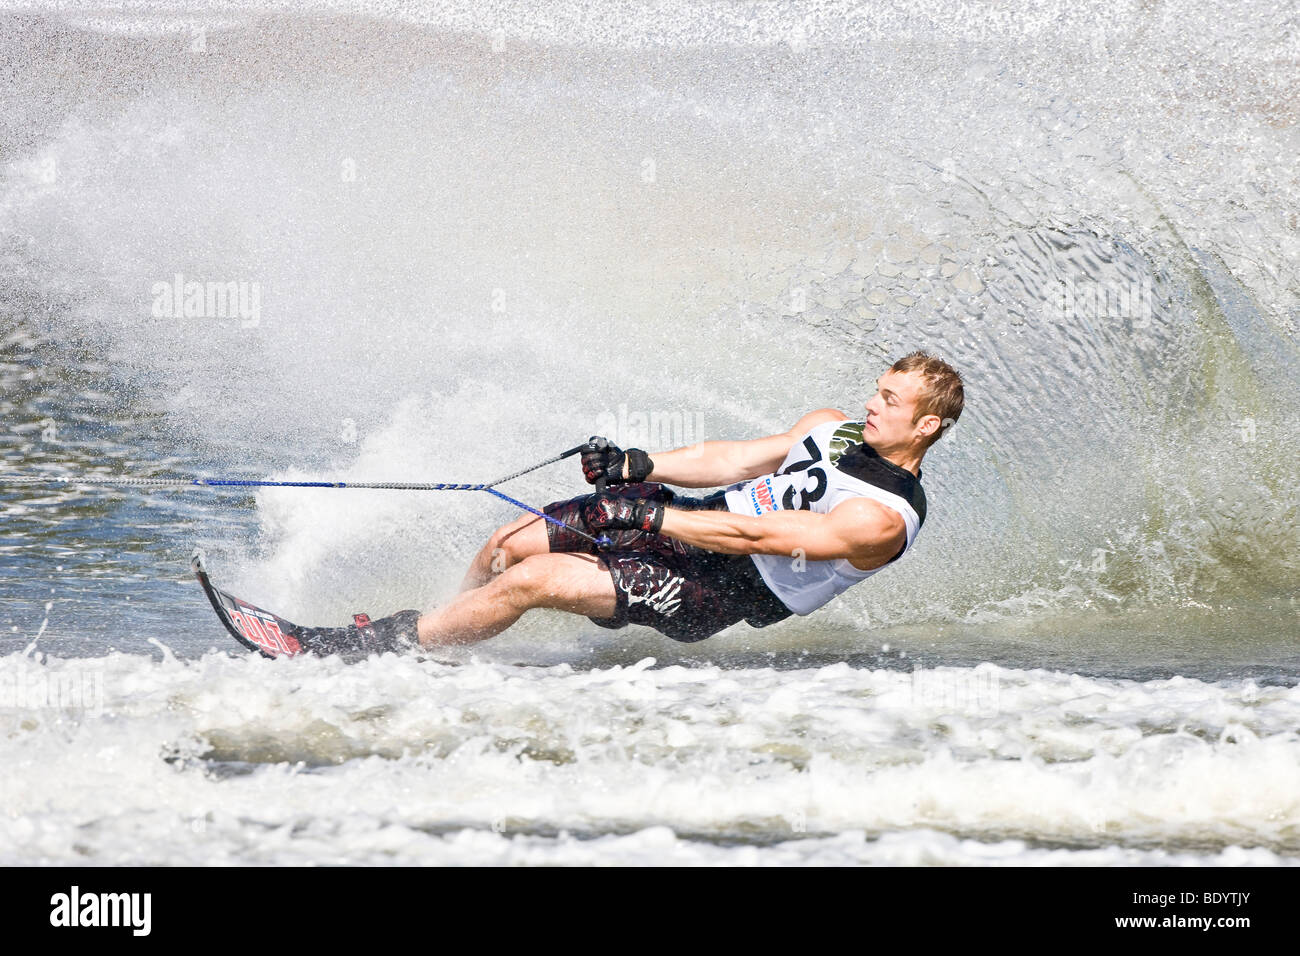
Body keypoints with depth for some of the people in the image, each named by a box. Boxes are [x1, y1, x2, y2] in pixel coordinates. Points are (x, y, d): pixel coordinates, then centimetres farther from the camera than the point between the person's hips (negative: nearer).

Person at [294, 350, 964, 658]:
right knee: (507, 546, 0)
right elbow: (738, 461, 12)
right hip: (680, 517, 8)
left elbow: (758, 535, -24)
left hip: (711, 585, -8)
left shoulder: (884, 518, -20)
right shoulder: (832, 428, 7)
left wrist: (645, 518, -25)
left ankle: (361, 645, -11)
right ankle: (443, 633, 25)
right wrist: (632, 465, 0)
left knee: (532, 579, -18)